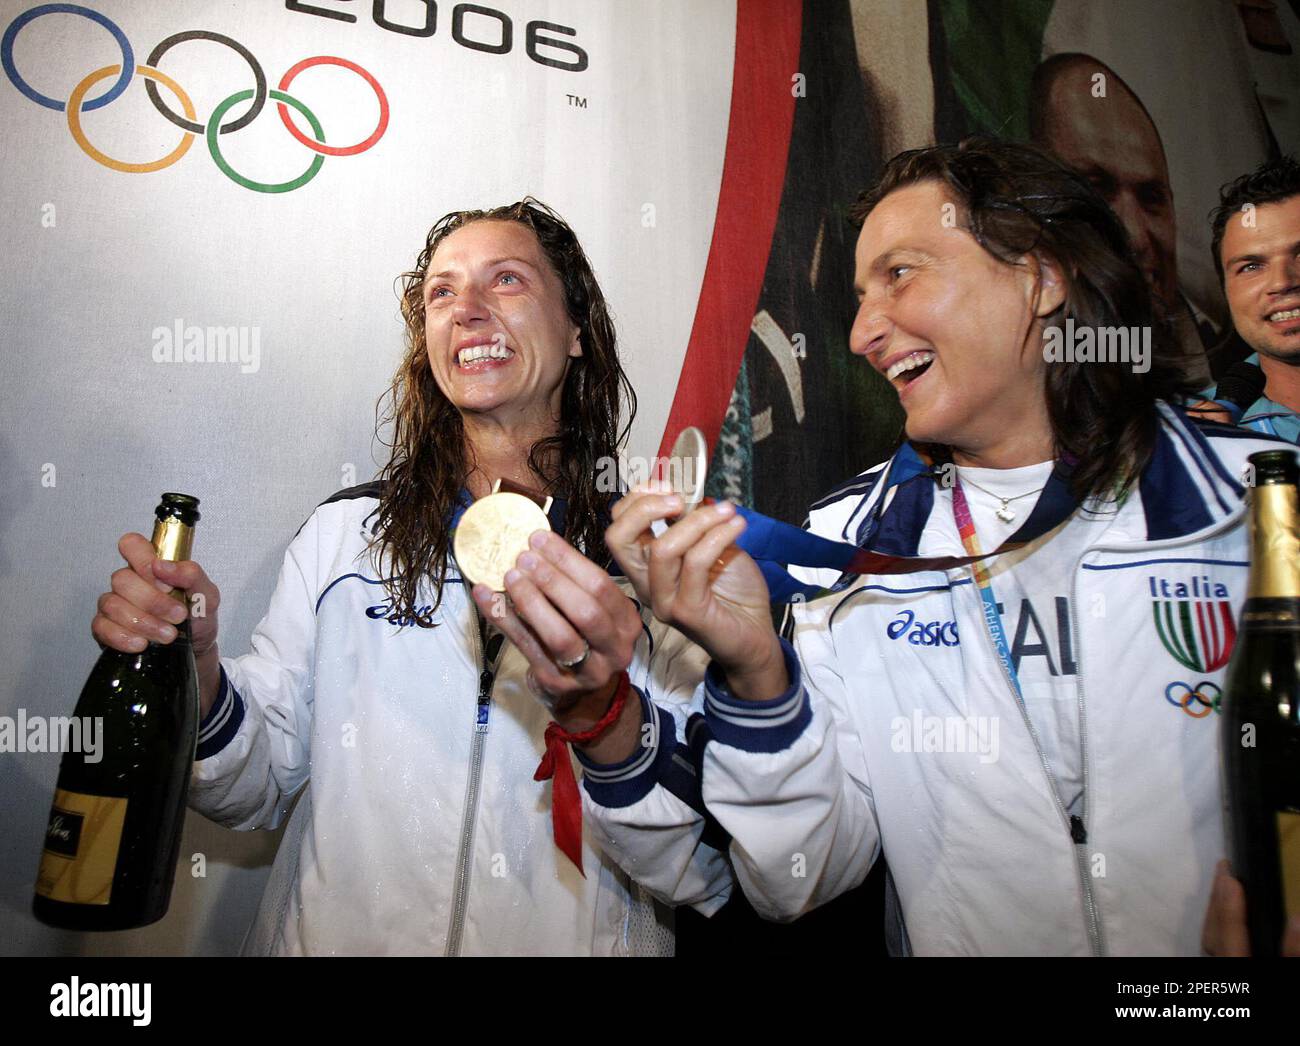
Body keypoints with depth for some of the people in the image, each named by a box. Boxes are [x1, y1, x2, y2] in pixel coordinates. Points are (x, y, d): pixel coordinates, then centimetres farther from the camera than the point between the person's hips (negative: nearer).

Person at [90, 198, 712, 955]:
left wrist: (601, 715, -24)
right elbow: (259, 791, 5)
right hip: (335, 934, 3)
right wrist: (194, 674, -11)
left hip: (565, 938, -2)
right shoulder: (343, 531, 2)